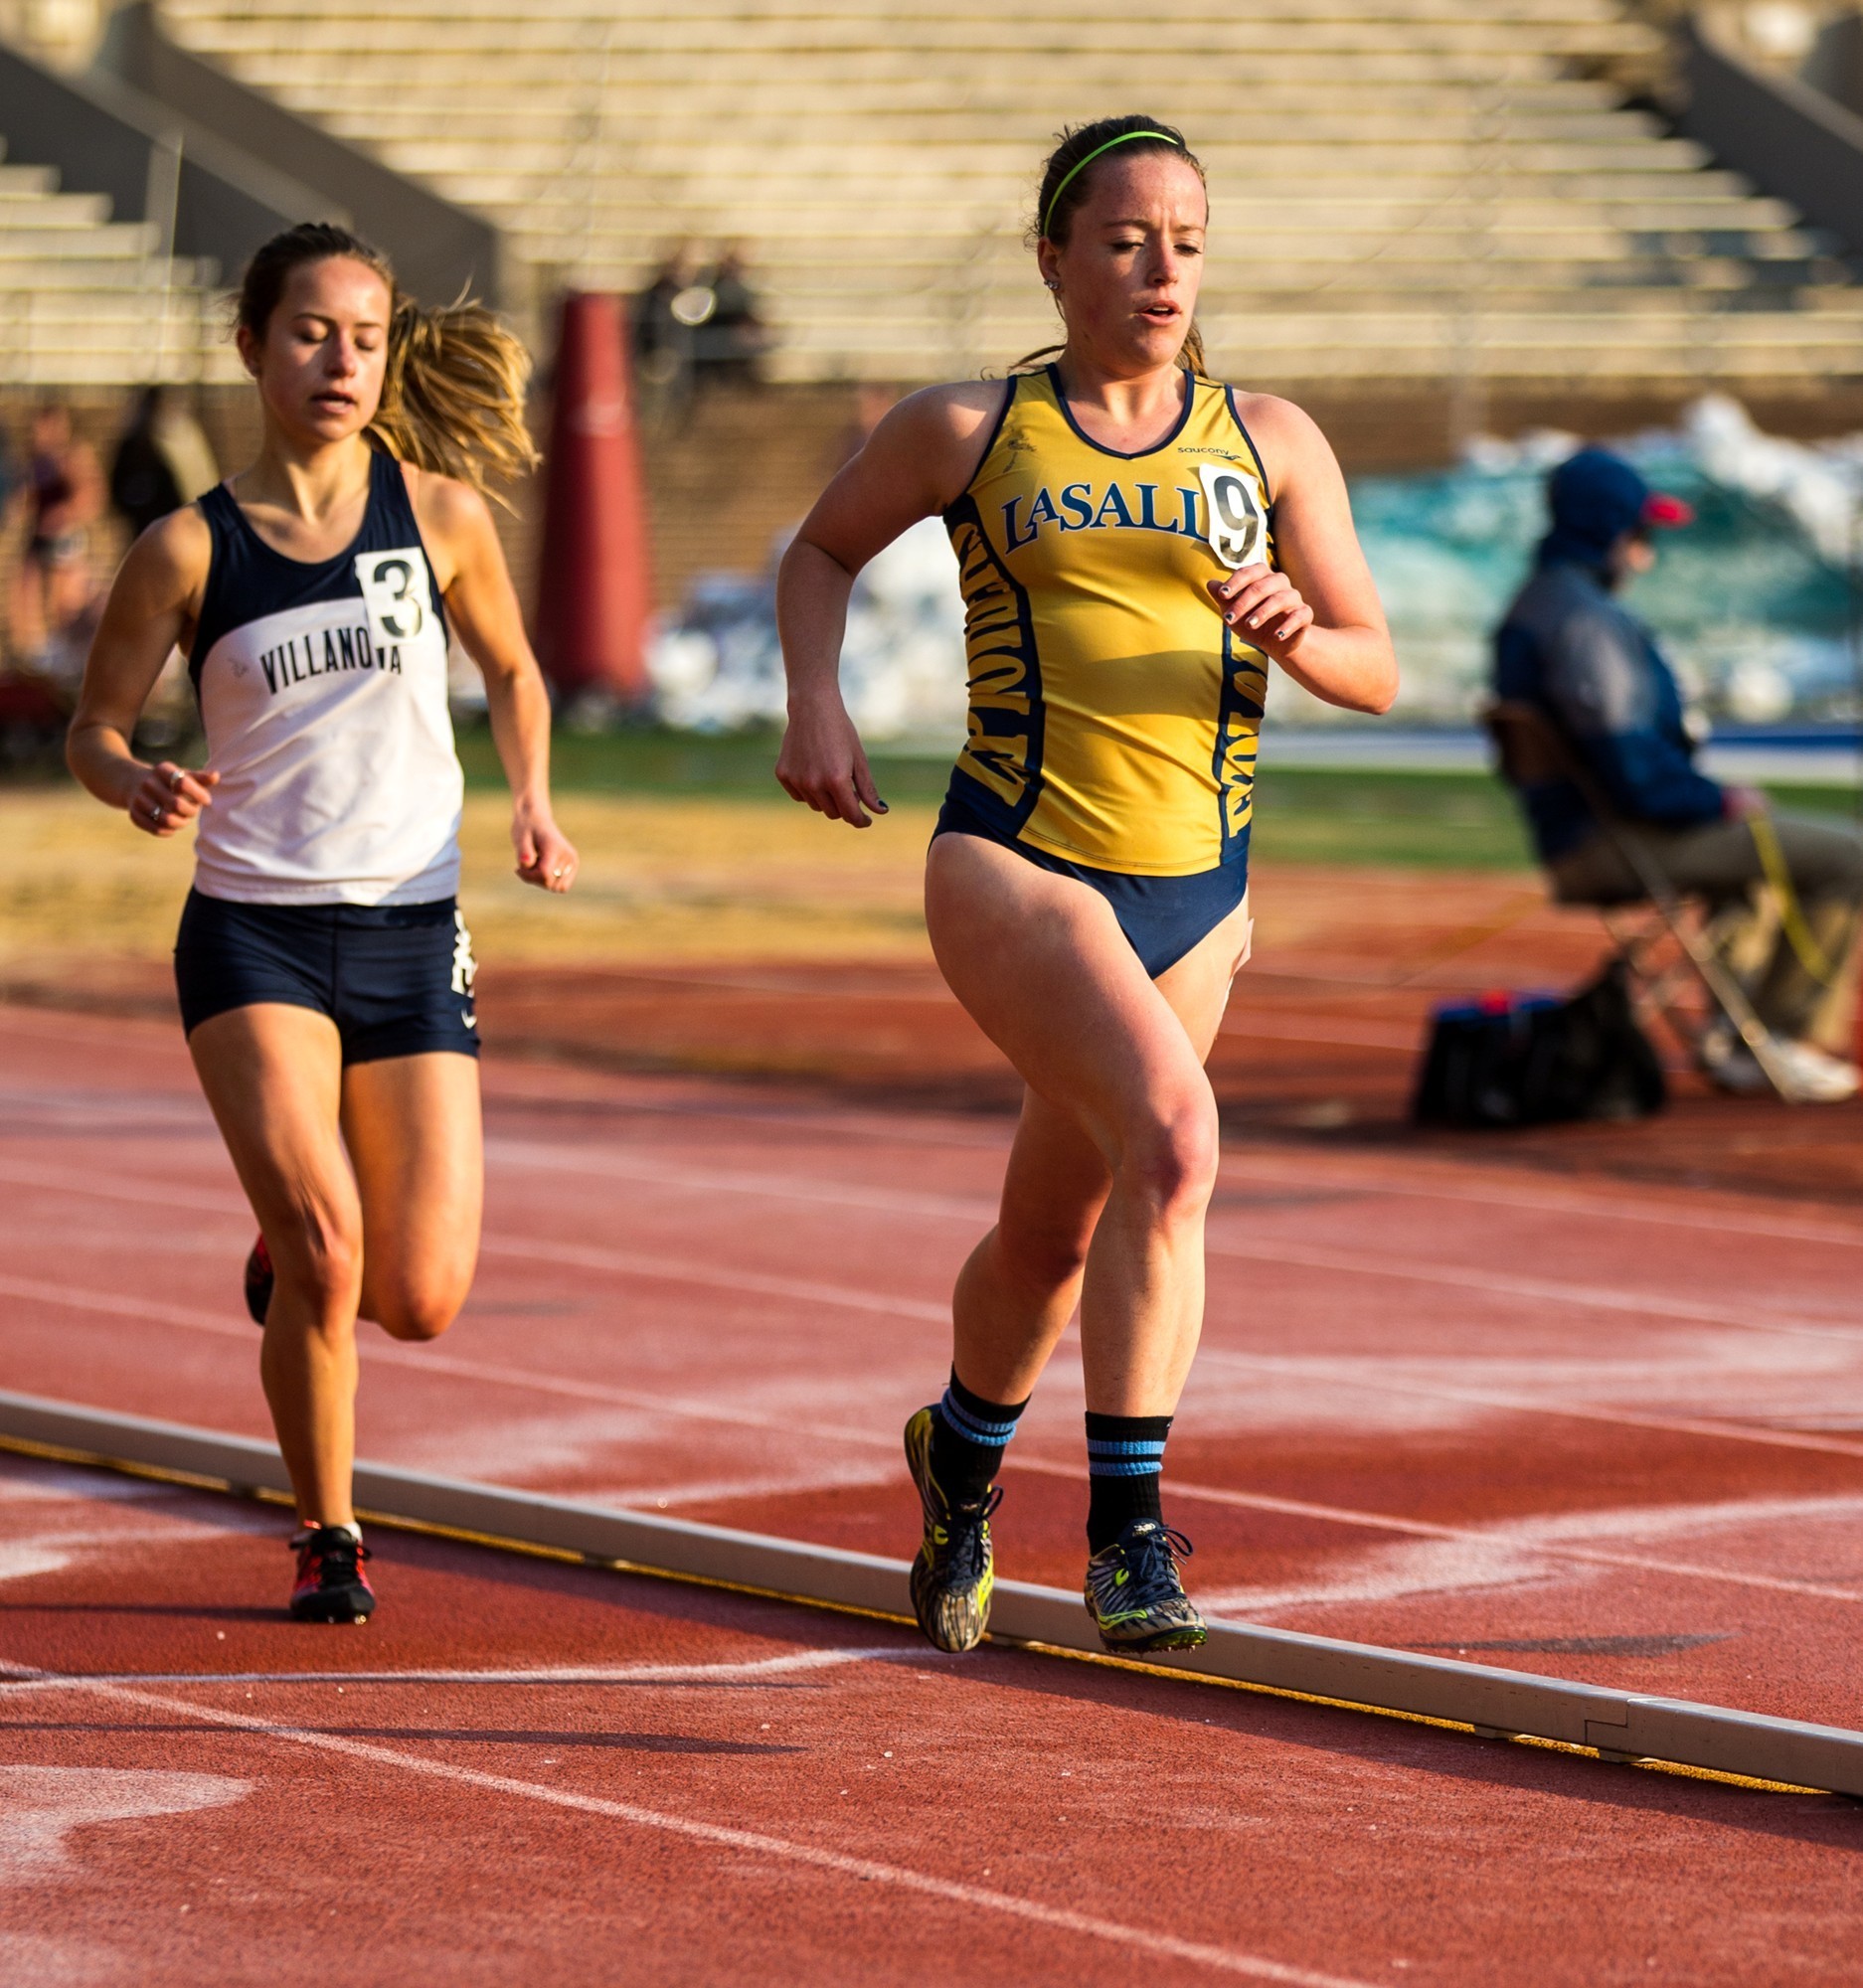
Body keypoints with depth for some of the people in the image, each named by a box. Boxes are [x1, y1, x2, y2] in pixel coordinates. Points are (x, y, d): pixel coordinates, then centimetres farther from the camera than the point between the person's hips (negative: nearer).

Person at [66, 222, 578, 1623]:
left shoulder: (439, 511, 1)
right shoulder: (191, 550, -3)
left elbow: (511, 670, 18)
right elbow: (96, 727, 5)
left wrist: (533, 802, 3)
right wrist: (139, 787, -16)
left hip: (411, 939, 2)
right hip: (252, 936, -2)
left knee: (421, 1300, -4)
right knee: (322, 1237, -19)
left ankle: (290, 1266, 33)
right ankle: (327, 1537, 5)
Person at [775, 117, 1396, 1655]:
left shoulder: (1270, 443, 6)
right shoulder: (966, 430, 2)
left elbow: (1378, 673, 7)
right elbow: (822, 552, 19)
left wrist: (1298, 634, -16)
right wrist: (816, 703, 1)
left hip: (1193, 894, 4)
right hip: (1014, 869, -4)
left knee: (1051, 1238, 16)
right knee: (1172, 1136, -28)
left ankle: (961, 1458, 44)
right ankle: (1126, 1521, -23)